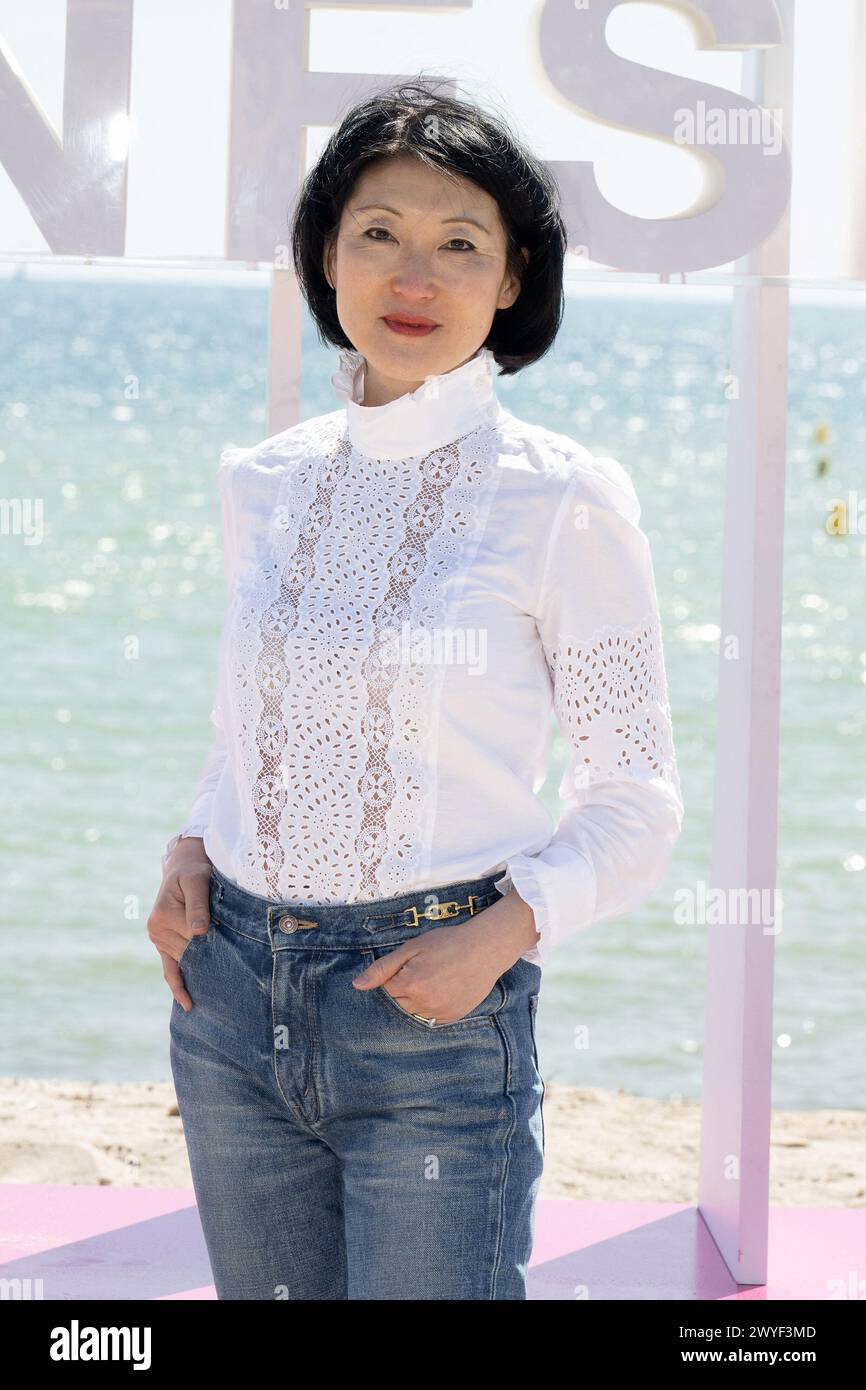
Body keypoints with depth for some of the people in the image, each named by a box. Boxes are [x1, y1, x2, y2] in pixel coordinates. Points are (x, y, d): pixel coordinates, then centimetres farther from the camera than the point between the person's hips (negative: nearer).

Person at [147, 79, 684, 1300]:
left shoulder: (562, 500, -7)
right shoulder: (264, 482, 6)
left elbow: (637, 799, -3)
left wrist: (500, 933, -17)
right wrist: (191, 851, 2)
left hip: (432, 1014, -4)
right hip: (233, 995, 4)